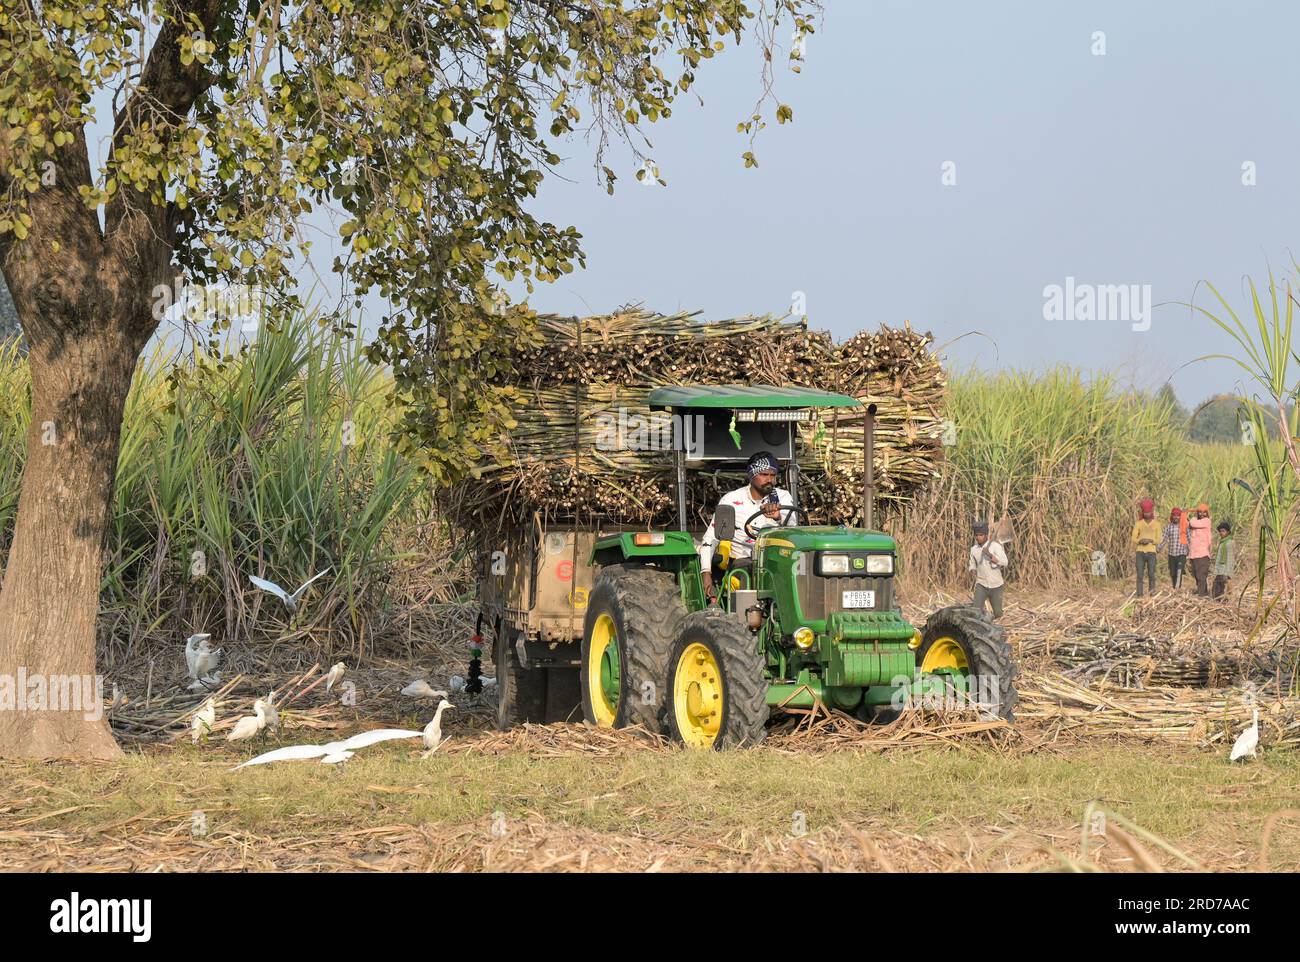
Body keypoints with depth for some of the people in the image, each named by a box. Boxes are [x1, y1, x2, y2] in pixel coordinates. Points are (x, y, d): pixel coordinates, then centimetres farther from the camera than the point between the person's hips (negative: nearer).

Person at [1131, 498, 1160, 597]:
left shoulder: (1156, 524, 5)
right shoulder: (1138, 524, 6)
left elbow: (1159, 540, 3)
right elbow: (1133, 538, 3)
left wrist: (1150, 540, -16)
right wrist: (1140, 541, -17)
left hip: (1151, 552, -1)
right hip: (1140, 552, 1)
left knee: (1151, 573, -10)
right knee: (1139, 574, -4)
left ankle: (1152, 588, 14)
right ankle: (1139, 594, -1)